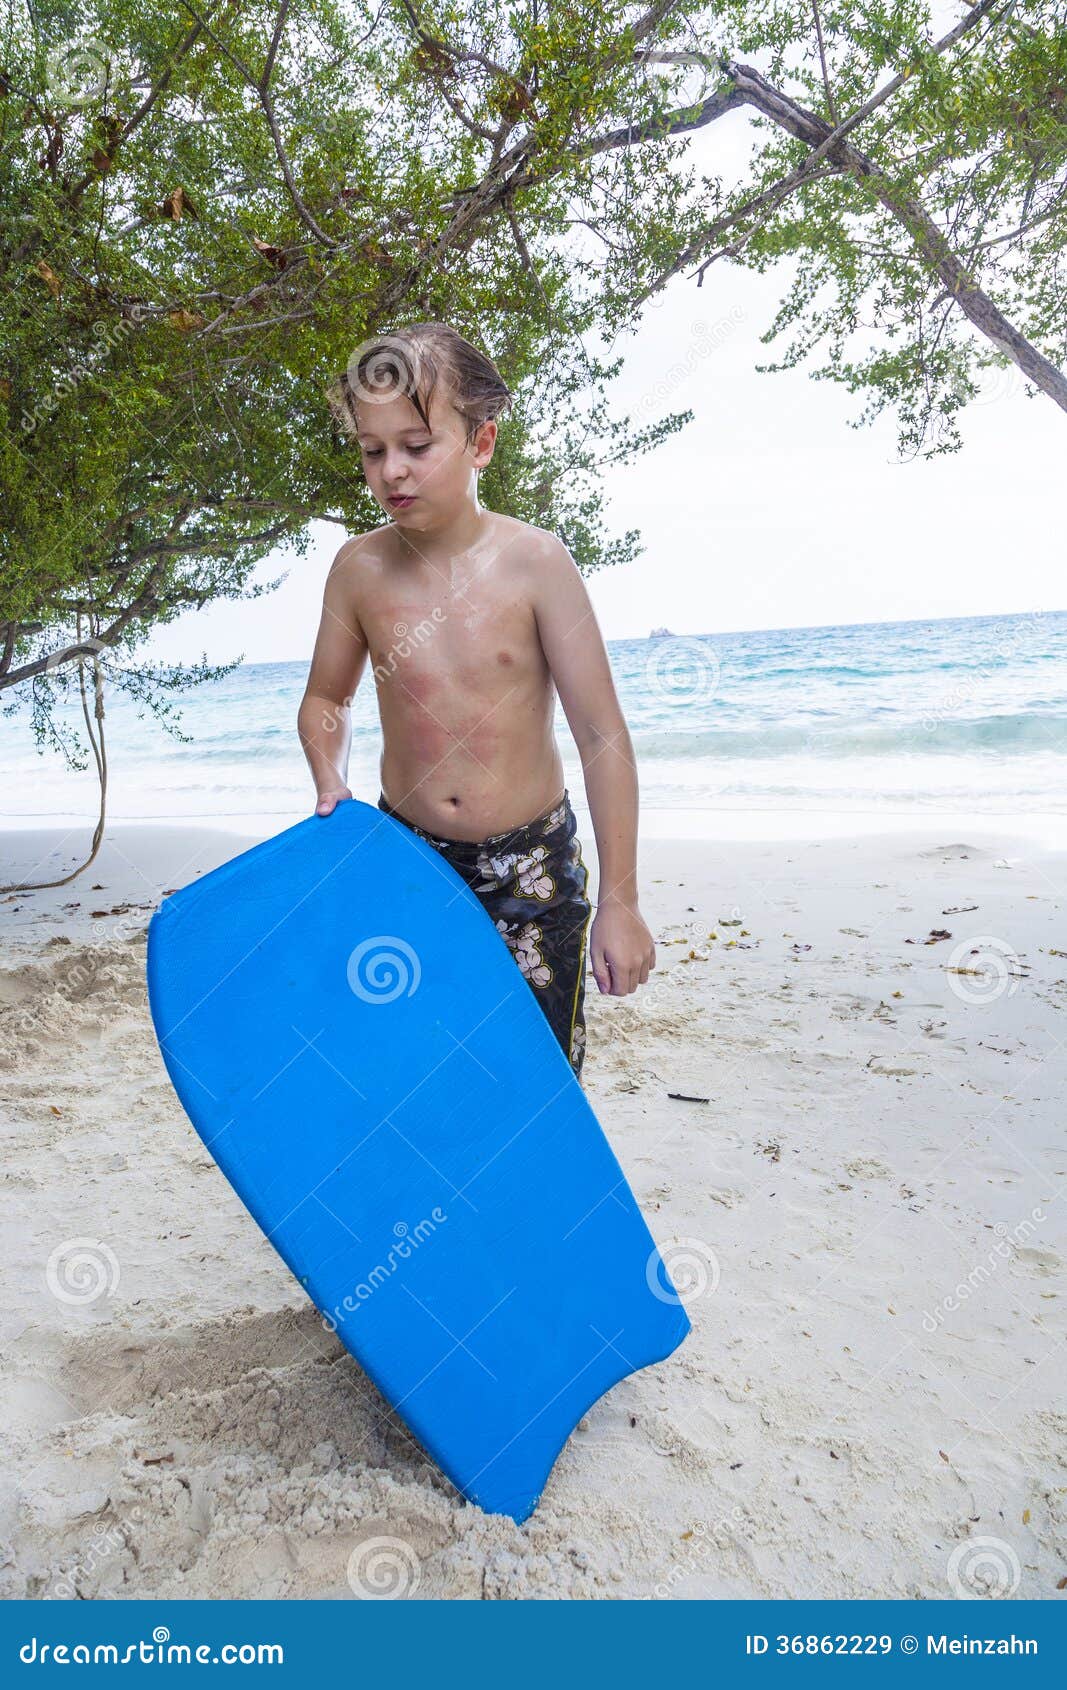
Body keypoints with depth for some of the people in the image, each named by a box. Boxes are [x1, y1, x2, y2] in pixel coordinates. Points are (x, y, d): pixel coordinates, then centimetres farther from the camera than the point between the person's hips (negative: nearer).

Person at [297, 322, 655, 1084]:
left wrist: (620, 902, -12)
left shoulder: (534, 561, -13)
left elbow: (603, 737, -12)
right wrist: (331, 782, -7)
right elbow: (326, 699, 14)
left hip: (531, 866, -2)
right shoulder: (359, 570, -4)